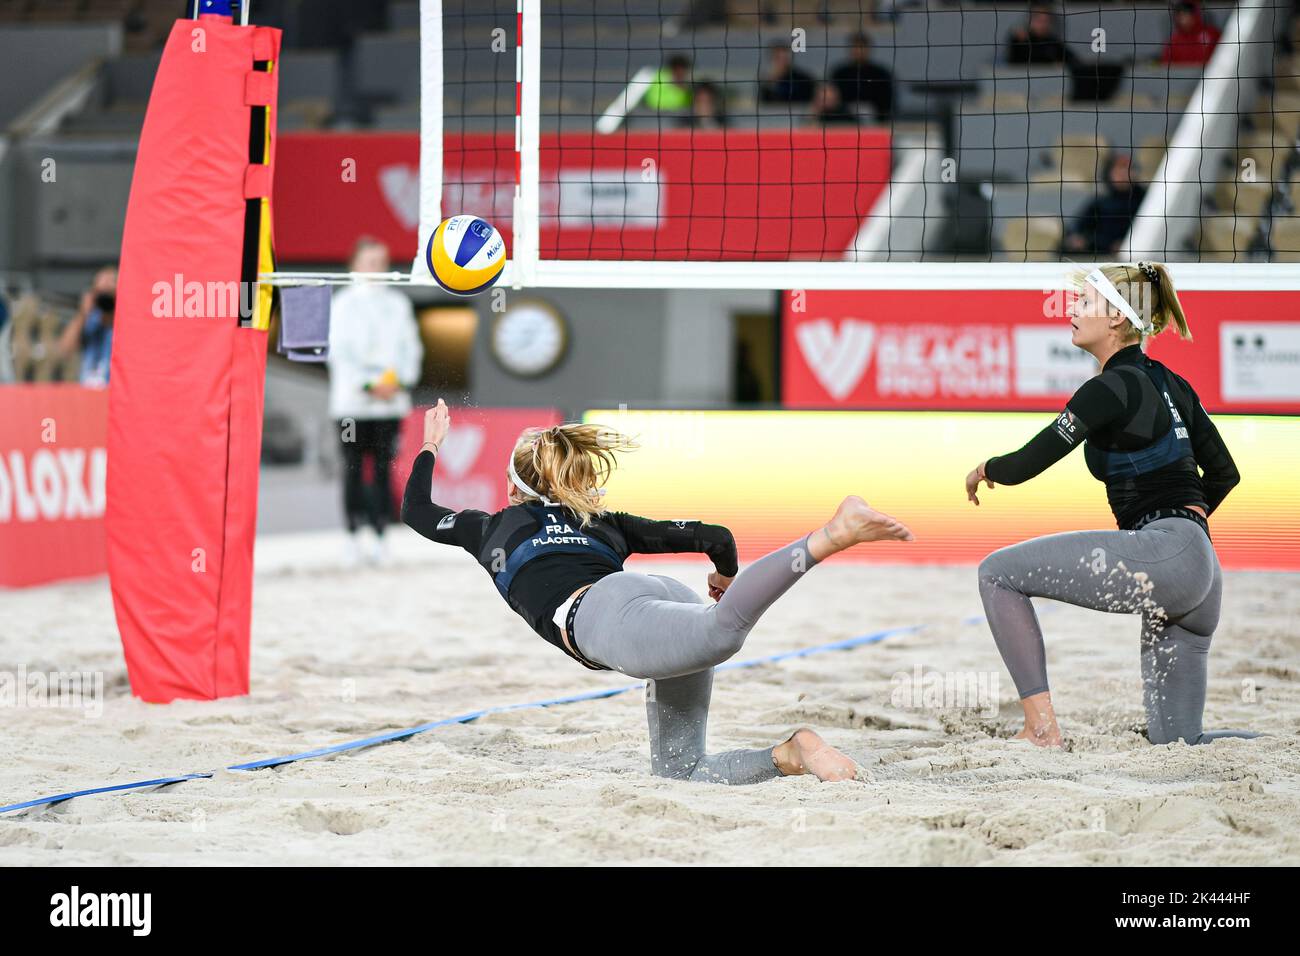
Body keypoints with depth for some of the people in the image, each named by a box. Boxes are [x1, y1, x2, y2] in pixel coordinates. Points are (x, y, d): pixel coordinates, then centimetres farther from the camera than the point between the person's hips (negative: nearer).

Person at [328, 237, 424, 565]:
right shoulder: (343, 304, 1)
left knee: (383, 469, 0)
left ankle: (380, 536, 2)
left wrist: (401, 381, -4)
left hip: (390, 402, 3)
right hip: (352, 401, -3)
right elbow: (337, 351, -5)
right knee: (354, 469, -2)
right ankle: (353, 536, 2)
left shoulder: (398, 303, 13)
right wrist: (369, 385, -12)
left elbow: (411, 347, 13)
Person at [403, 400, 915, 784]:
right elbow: (714, 536, 31)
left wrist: (431, 446, 70)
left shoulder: (494, 528, 35)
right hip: (670, 594, 5)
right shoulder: (604, 522, 41)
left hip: (606, 614, -5)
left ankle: (834, 535, -51)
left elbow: (416, 512, 53)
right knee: (679, 769, 4)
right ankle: (789, 755, -22)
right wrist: (725, 576, 52)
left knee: (720, 632, -35)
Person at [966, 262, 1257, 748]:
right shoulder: (1169, 383, 18)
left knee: (998, 572, -5)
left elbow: (1027, 464, -8)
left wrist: (986, 468, 13)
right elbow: (1224, 473, 25)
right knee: (1175, 740, 15)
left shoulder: (1113, 387, -8)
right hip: (1201, 569, 9)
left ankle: (1041, 728, -8)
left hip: (1163, 558, -9)